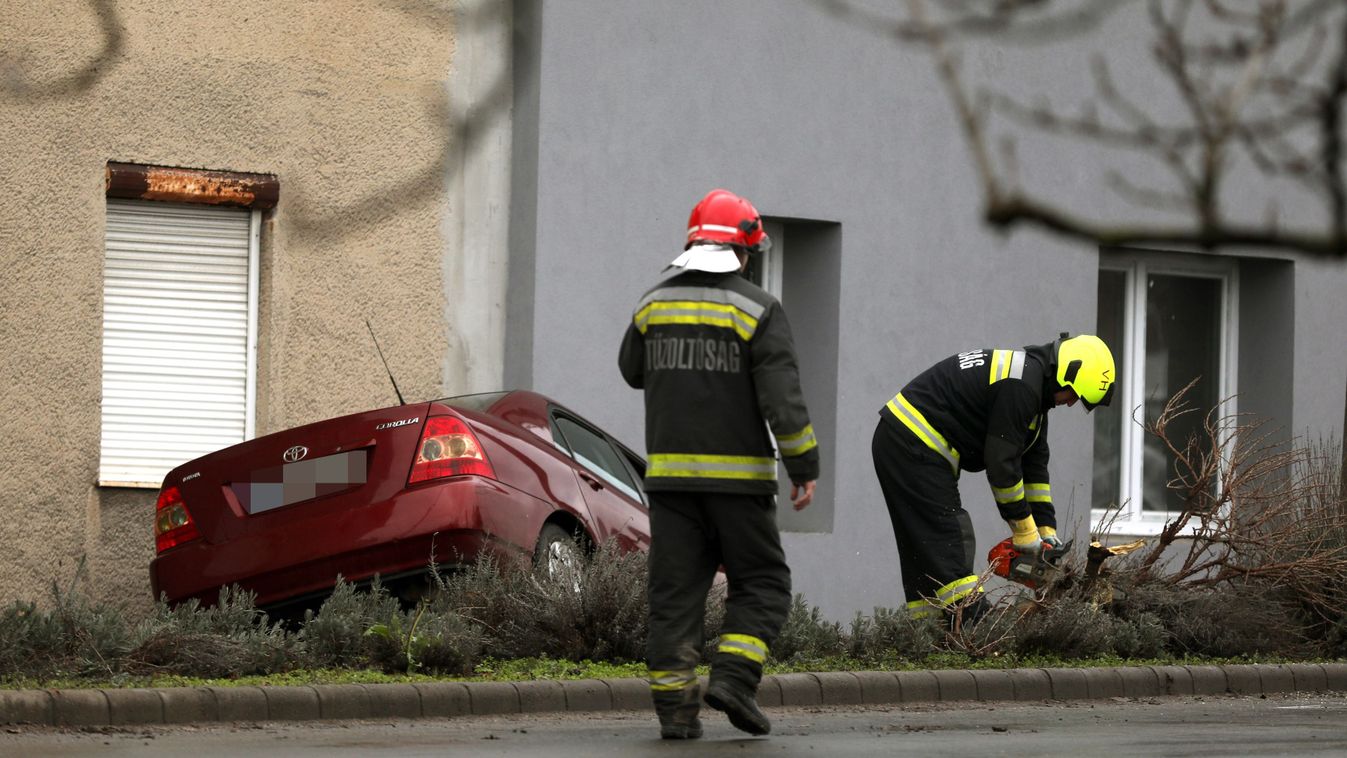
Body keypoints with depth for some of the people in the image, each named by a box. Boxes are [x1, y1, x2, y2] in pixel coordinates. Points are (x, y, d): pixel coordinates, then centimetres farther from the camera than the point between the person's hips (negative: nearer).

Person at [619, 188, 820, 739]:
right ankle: (733, 676, -12)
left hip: (669, 472, 4)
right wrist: (804, 467, -6)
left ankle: (674, 708, 0)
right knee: (760, 584, 7)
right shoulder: (757, 310, -8)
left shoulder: (654, 304, 7)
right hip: (738, 476, -4)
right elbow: (783, 398, -12)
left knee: (675, 591, 6)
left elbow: (633, 371, 23)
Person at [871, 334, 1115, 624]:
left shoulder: (1034, 385, 15)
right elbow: (1002, 462, -18)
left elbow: (1035, 464, 19)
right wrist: (1026, 532, -9)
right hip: (912, 448, -11)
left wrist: (1047, 529, 16)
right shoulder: (1019, 385, -18)